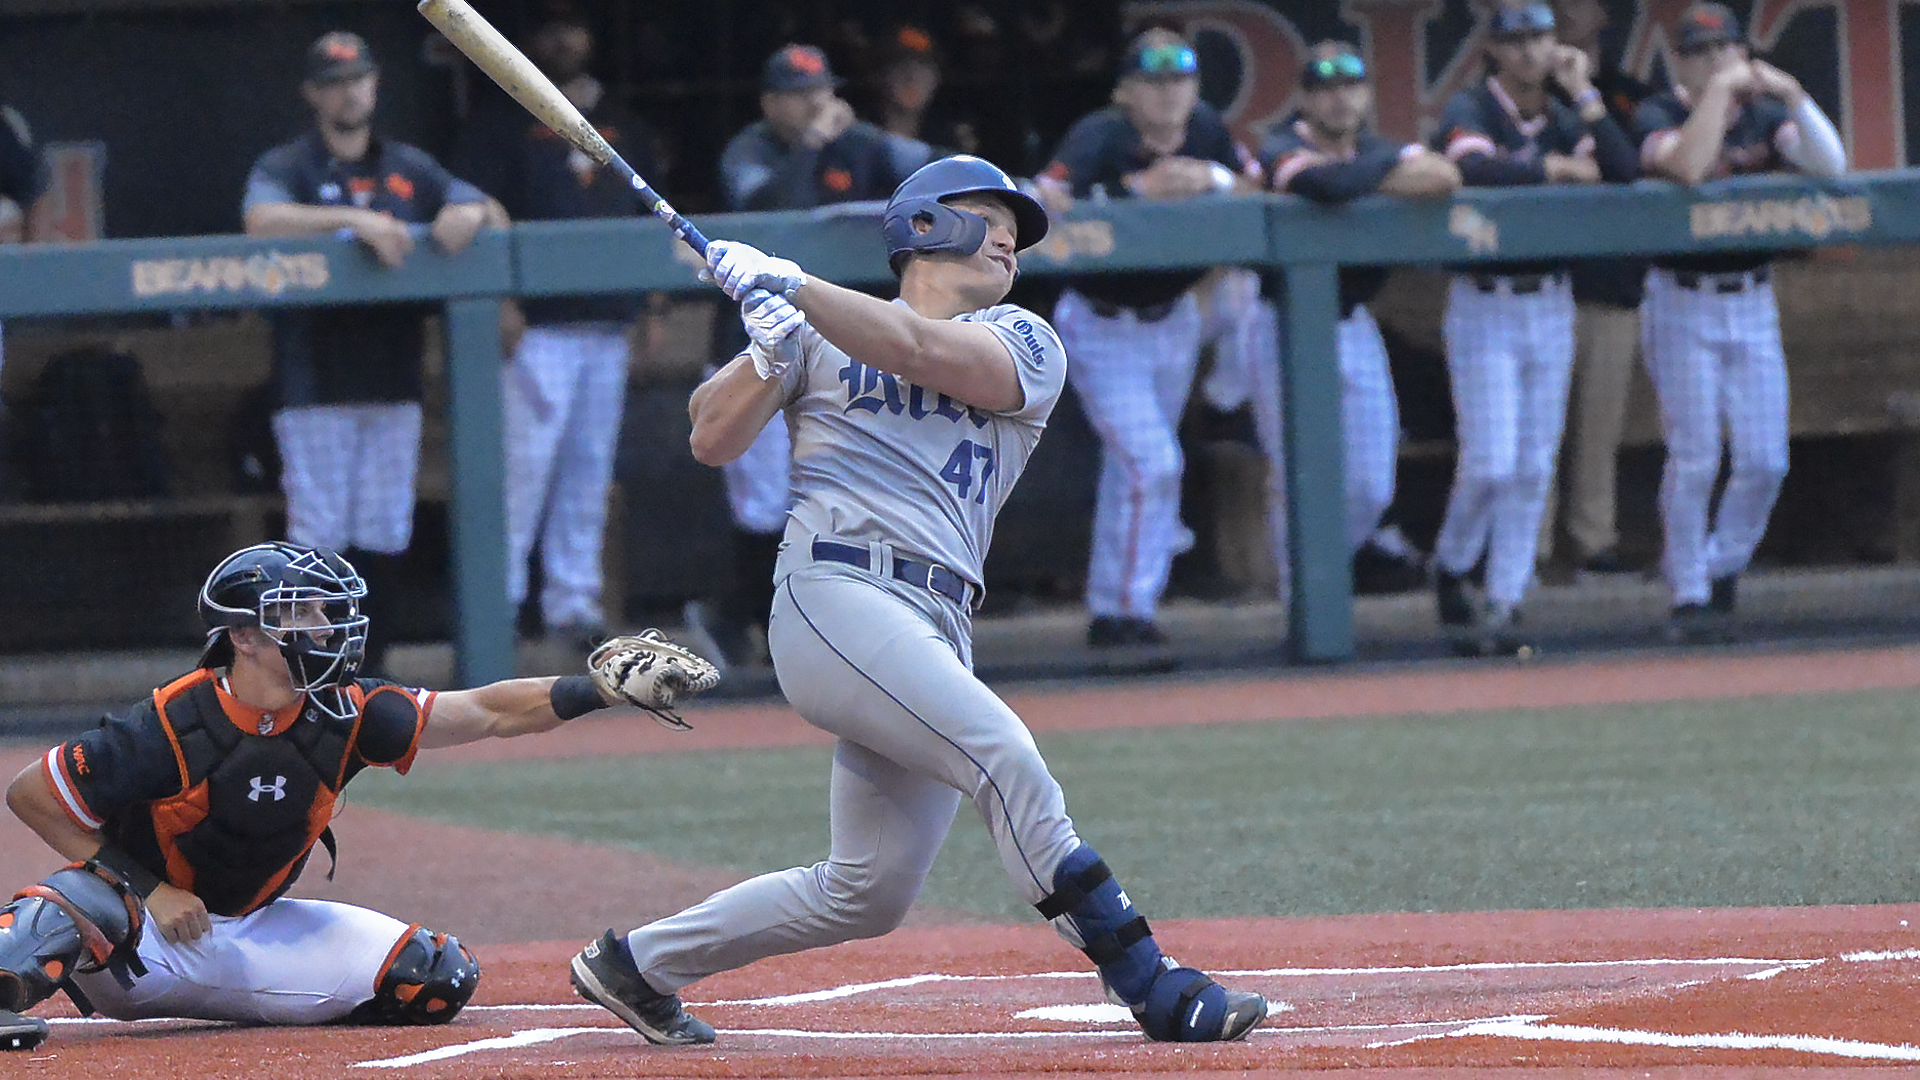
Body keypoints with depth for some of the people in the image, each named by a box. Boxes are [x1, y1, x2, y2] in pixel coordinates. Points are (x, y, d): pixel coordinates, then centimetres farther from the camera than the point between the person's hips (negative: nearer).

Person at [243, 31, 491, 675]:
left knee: (385, 542, 5)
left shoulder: (410, 169, 16)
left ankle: (367, 678, 13)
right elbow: (262, 220, -18)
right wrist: (352, 219, -29)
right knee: (318, 537, -8)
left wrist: (466, 215, -14)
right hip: (316, 387, -4)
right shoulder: (286, 168, 1)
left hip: (394, 382, 4)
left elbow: (481, 208, 11)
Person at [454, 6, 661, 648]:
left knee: (591, 468, 5)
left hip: (609, 326, 5)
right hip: (537, 323, -5)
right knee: (526, 456, -12)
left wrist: (646, 306, 12)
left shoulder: (624, 128, 19)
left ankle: (573, 602, 8)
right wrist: (499, 301, -14)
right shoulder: (507, 124, 4)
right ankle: (496, 595, -8)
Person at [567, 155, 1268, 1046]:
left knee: (870, 893, 4)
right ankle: (1154, 990, -26)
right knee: (1006, 759, -23)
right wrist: (770, 350, -8)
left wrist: (793, 288, -13)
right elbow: (712, 439, 9)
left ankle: (638, 963, 21)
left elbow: (926, 352, -6)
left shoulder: (1023, 345, 16)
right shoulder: (819, 330, 15)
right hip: (834, 593, -5)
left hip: (940, 627, 5)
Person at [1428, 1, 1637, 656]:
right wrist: (1557, 168, -19)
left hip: (1551, 305, 5)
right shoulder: (1470, 111, -8)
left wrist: (1582, 93, -7)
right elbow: (1474, 167, -30)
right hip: (1484, 306, -5)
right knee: (1490, 465, -9)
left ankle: (1504, 607, 9)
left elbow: (1622, 171, -7)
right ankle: (1450, 572, 15)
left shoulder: (1565, 117, 8)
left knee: (1534, 469, 4)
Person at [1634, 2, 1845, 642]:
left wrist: (1792, 94, -18)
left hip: (1754, 303, 4)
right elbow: (1687, 165, -27)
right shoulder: (1658, 116, -6)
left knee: (1765, 461, 1)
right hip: (1682, 305, -4)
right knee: (1694, 458, -6)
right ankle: (1689, 596, 3)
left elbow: (1831, 167, -9)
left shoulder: (1764, 116, 6)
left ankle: (1723, 569, 22)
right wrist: (1719, 90, -24)